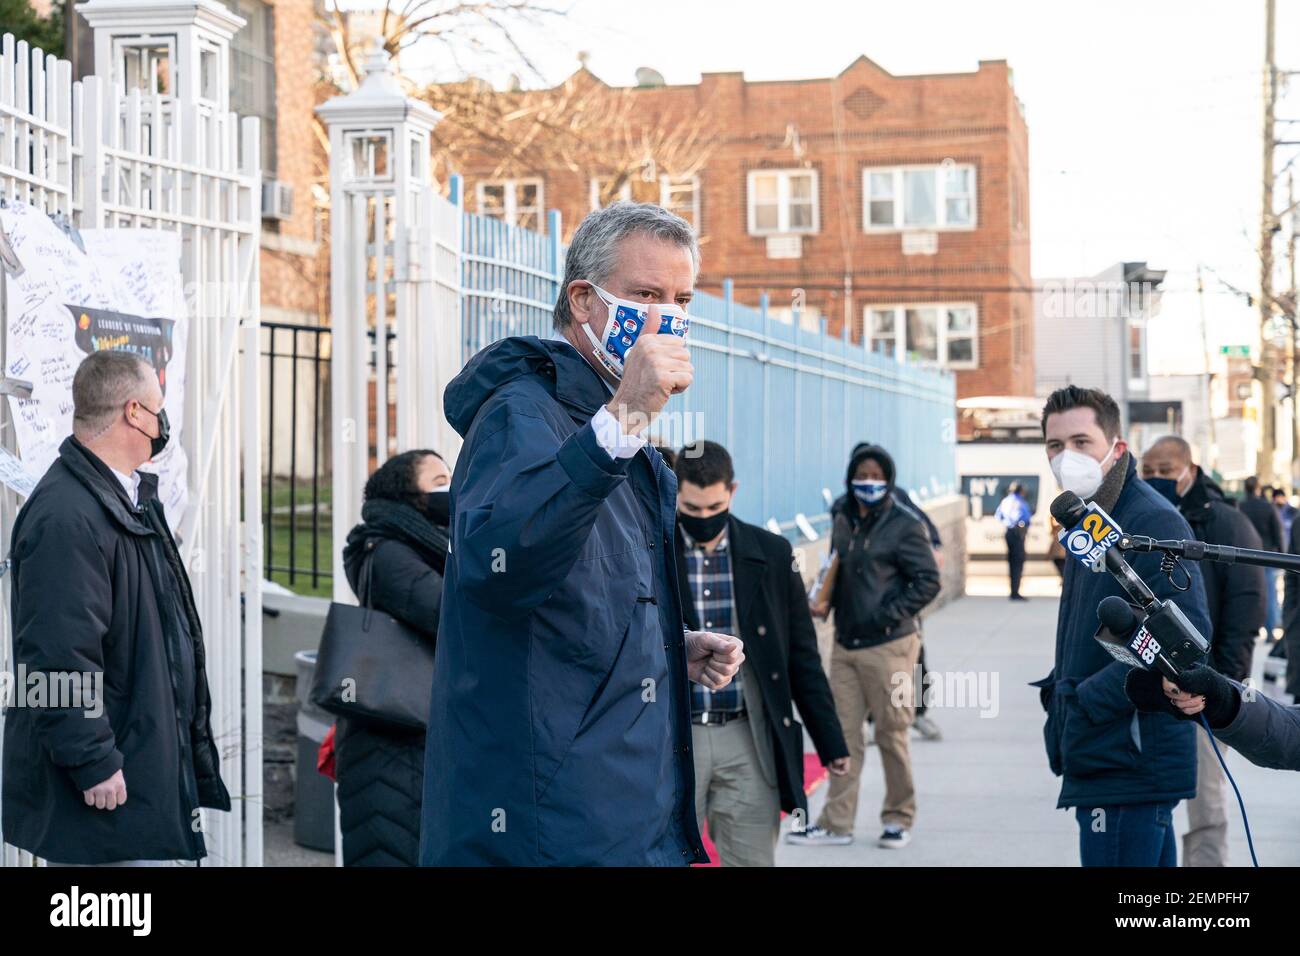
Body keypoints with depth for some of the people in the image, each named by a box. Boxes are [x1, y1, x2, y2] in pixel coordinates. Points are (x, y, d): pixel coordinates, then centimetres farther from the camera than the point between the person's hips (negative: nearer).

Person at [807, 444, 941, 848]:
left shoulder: (905, 525, -8)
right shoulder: (843, 522, 10)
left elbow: (928, 580, -9)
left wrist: (890, 615, -15)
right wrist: (825, 602, 4)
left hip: (888, 647, -6)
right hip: (845, 645, 6)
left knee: (891, 735, 3)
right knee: (843, 734, 6)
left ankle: (899, 819, 17)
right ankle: (836, 823, 11)